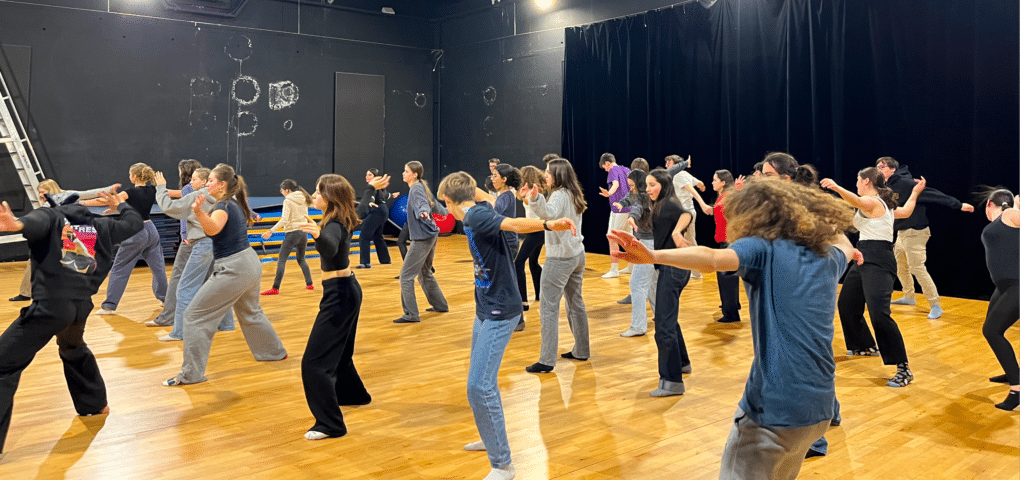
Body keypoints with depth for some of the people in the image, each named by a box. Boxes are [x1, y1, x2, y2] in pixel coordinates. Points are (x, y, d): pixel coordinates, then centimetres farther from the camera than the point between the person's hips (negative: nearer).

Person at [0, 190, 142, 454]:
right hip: (81, 306, 6)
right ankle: (95, 403, 48)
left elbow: (36, 223, -24)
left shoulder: (51, 216, 1)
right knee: (74, 350, 36)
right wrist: (118, 205, 49)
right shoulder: (100, 226, 15)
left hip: (50, 305, -6)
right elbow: (135, 222, 30)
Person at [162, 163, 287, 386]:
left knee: (195, 316, -4)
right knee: (250, 312, 31)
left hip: (233, 270, -10)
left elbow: (213, 228, -38)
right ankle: (275, 351, 44)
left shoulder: (224, 206, -15)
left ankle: (192, 373, -3)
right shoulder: (236, 204, 11)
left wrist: (198, 211, -56)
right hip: (251, 264, 10)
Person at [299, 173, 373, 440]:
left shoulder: (334, 225, -21)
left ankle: (330, 424, -11)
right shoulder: (341, 221, 6)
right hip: (347, 289, 10)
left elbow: (330, 248, -45)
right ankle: (352, 393, 49)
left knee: (315, 360, -11)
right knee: (339, 350, 28)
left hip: (339, 294, -10)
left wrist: (318, 234, -64)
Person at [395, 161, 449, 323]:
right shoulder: (420, 187, 13)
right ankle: (440, 305, 34)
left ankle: (411, 314, -9)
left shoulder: (416, 189, -14)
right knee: (425, 273, 23)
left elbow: (423, 204, -33)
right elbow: (434, 204, 27)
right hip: (430, 236, 10)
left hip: (422, 238, -10)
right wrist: (445, 211, 47)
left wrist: (423, 212, -56)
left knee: (406, 276, -9)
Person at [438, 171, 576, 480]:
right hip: (487, 310, 10)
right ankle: (492, 438, 42)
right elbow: (486, 197, 31)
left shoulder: (477, 215, -19)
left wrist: (548, 225, -53)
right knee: (482, 381, 23)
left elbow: (515, 224, -35)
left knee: (479, 387, -13)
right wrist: (464, 184, 48)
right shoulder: (480, 210, 7)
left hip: (498, 313, -10)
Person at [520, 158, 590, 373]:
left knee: (548, 308, -7)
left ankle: (546, 361, -6)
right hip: (577, 255, 10)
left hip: (560, 258, -10)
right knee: (576, 304, 18)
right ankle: (581, 351, 28)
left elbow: (549, 213, -39)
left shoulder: (559, 195, -16)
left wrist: (535, 199, -54)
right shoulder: (573, 195, 12)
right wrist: (533, 200, 22)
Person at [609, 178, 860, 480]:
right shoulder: (827, 258, 11)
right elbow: (845, 247, 36)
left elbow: (713, 259, -30)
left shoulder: (765, 250, -8)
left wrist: (653, 256, -39)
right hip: (819, 408, 8)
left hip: (774, 409, -7)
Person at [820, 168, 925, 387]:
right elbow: (906, 211, 36)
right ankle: (866, 346, 40)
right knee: (847, 304, 21)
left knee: (879, 313, -21)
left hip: (877, 263, -11)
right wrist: (915, 193, 53)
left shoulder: (871, 202, -10)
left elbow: (856, 201, -33)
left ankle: (904, 369, -20)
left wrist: (837, 188, -49)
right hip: (865, 260, 11)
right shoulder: (884, 203, 19)